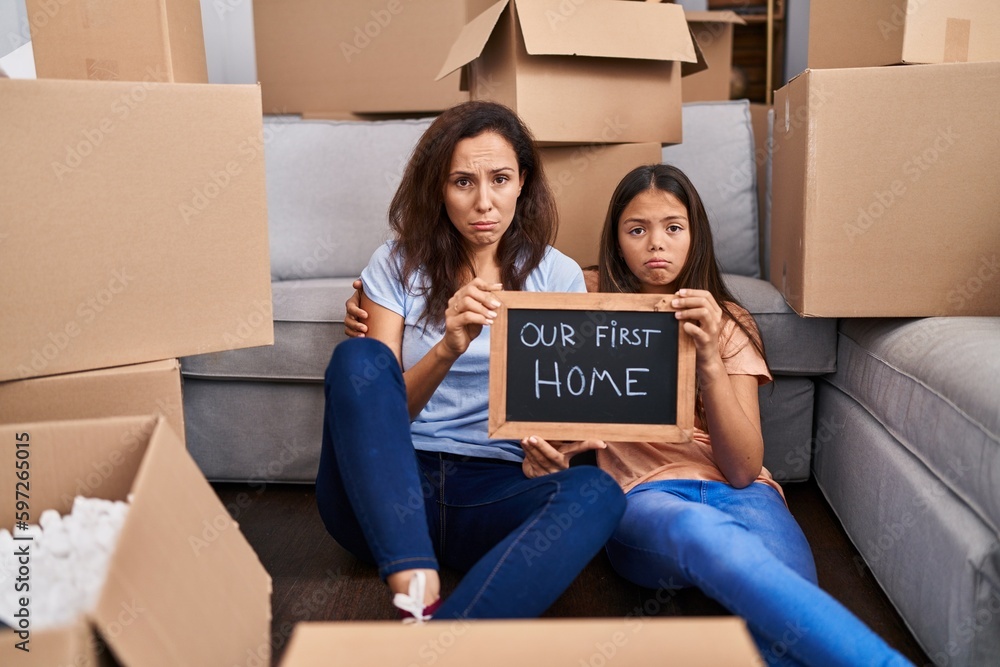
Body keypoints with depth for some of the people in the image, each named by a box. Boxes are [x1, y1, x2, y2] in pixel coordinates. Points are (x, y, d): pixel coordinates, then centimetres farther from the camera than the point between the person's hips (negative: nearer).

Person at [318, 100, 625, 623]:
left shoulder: (557, 275, 7)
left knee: (597, 492, -31)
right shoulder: (396, 265, 6)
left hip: (495, 491, 1)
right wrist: (447, 350, -23)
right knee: (357, 357, -27)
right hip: (385, 490, 0)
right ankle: (417, 600, -36)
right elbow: (378, 403, -3)